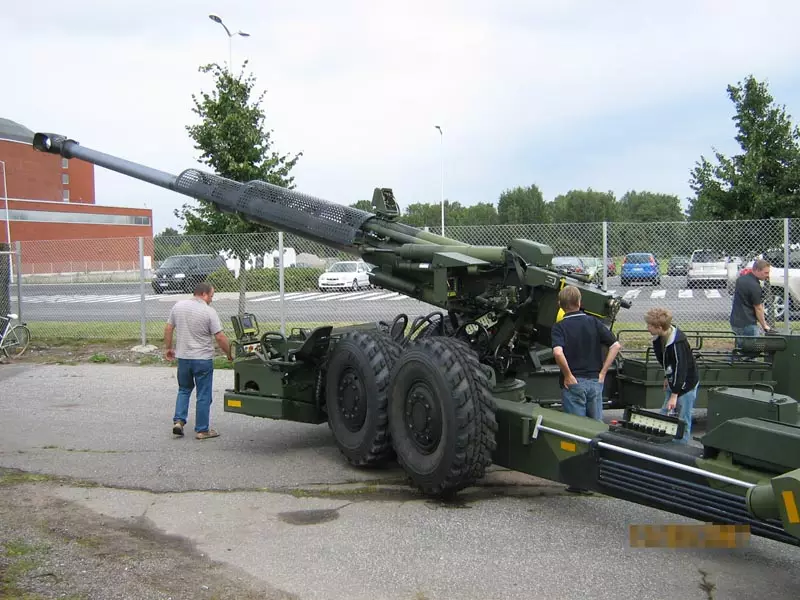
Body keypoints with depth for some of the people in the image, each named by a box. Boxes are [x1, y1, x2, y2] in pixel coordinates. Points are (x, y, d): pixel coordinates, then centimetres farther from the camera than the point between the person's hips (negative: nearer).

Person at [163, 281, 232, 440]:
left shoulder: (178, 306, 1)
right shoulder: (209, 312, -14)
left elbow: (168, 329, 6)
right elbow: (220, 337, -14)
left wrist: (168, 348, 18)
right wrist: (229, 354, -2)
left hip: (183, 357, 5)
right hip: (203, 359, -5)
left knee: (184, 390, 23)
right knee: (203, 395, 6)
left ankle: (178, 421, 11)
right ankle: (202, 430, 10)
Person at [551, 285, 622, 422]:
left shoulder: (559, 327, -7)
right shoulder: (594, 322, 3)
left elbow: (558, 353, -25)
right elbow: (615, 346, -1)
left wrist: (568, 375, -13)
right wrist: (602, 372, 1)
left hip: (574, 382, -3)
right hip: (595, 381, 3)